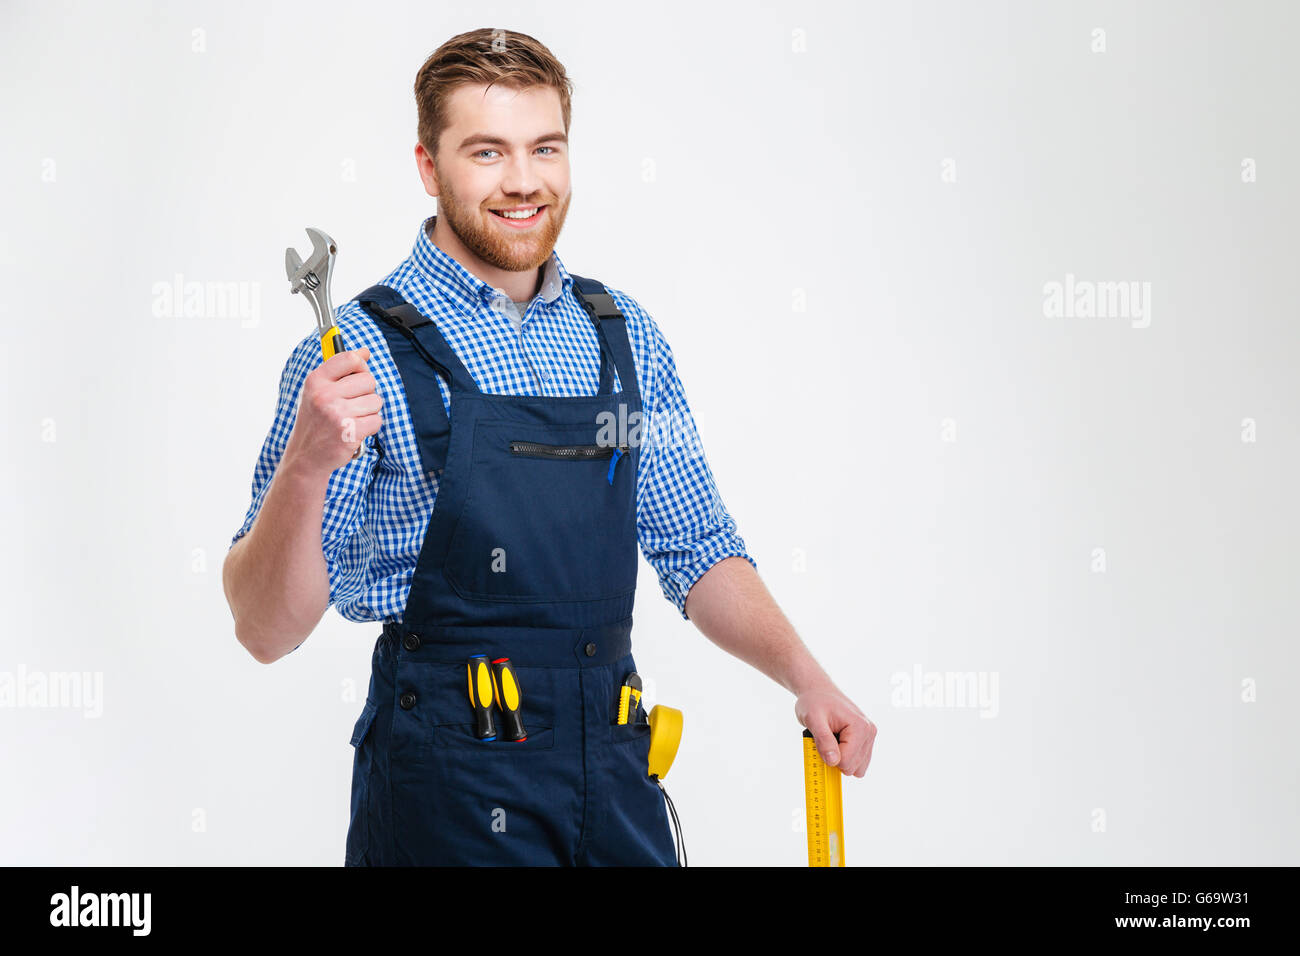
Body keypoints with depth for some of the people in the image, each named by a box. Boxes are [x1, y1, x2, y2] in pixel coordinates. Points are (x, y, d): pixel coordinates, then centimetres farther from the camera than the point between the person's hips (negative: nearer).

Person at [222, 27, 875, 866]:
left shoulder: (628, 338, 7)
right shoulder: (365, 352, -9)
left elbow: (697, 553, 16)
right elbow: (269, 630, -12)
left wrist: (804, 675, 1)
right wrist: (304, 469, -29)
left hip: (614, 783, 5)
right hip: (447, 806, -5)